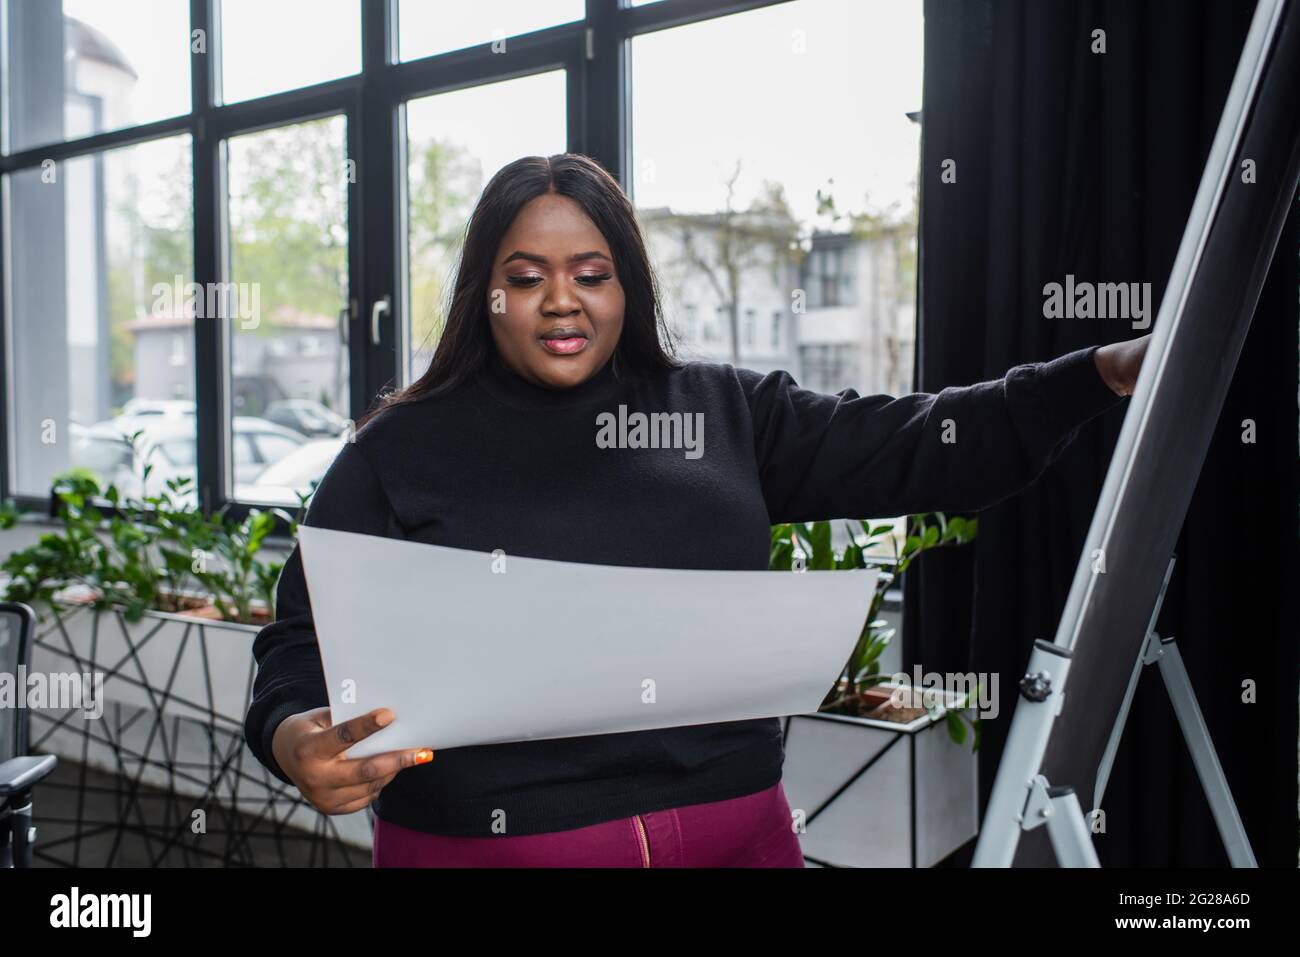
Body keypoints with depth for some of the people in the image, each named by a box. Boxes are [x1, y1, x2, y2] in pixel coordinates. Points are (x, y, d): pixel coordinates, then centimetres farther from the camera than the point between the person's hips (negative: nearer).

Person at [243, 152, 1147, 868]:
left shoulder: (726, 412, 7)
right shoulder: (399, 451, 1)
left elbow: (909, 448, 4)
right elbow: (307, 641, -1)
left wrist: (1107, 373, -5)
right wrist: (297, 739, -23)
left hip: (738, 835, 3)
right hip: (485, 842, -2)